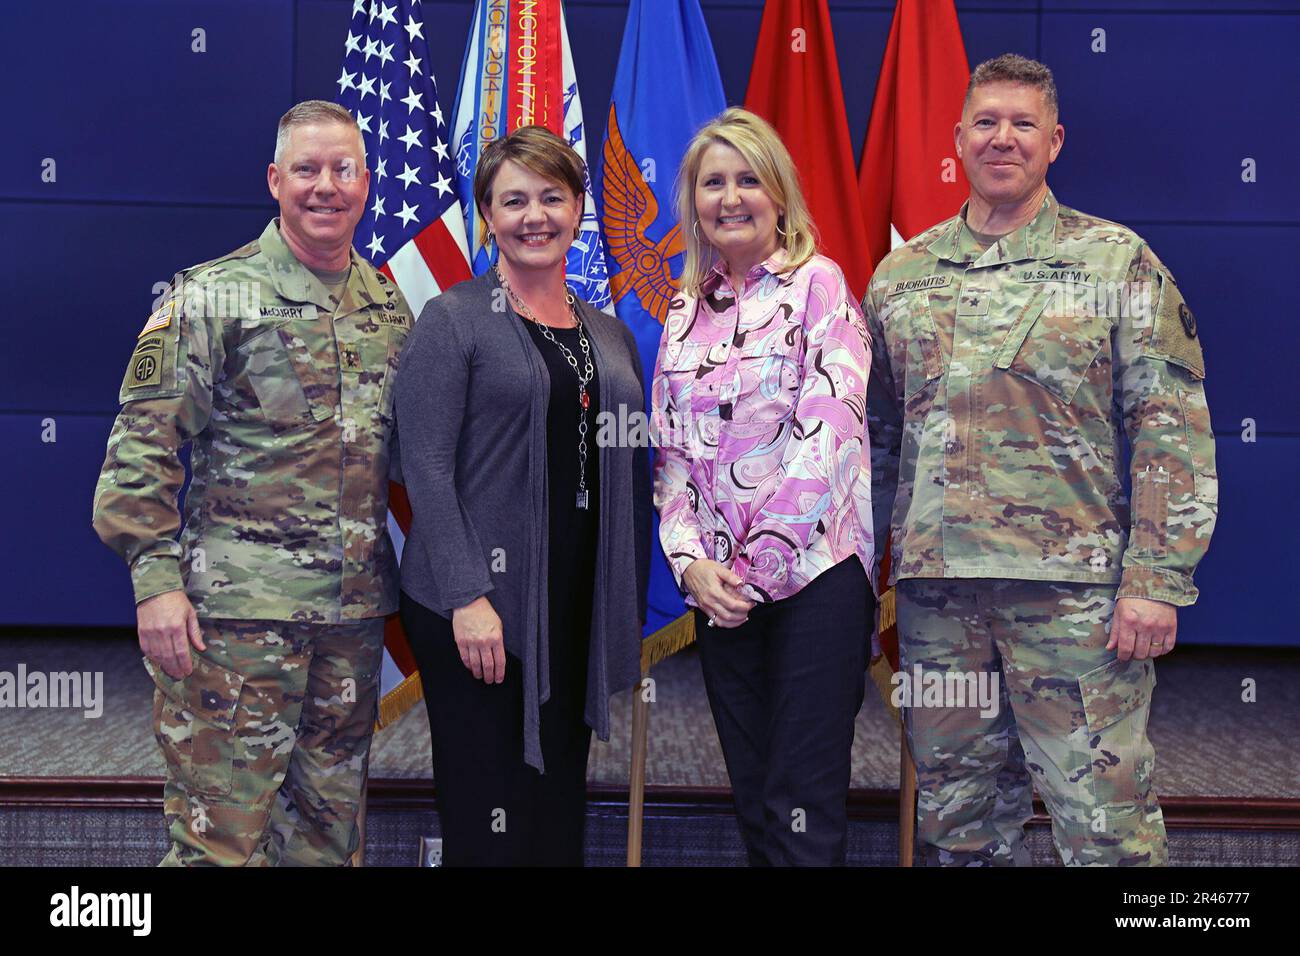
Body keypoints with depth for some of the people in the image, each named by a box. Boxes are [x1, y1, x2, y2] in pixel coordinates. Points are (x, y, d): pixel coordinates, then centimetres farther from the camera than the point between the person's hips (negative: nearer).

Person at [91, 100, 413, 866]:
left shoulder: (391, 307, 12)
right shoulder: (212, 297, -4)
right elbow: (142, 447, -8)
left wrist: (398, 577, 13)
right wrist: (156, 579, -15)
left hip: (355, 609, 5)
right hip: (238, 608, -5)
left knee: (329, 828, 14)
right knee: (221, 835, -1)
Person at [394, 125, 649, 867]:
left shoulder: (609, 334, 15)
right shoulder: (455, 319, -1)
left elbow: (630, 479, 15)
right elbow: (427, 465, -9)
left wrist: (634, 612, 10)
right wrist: (467, 597, -16)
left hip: (578, 609, 5)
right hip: (479, 607, -5)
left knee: (561, 813, 9)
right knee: (490, 821, -3)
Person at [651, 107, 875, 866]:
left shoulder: (819, 284, -2)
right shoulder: (687, 312, 14)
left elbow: (829, 427, -12)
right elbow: (671, 450, 11)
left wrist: (760, 564, -14)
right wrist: (691, 561, -5)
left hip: (812, 569, -5)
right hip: (719, 584, 5)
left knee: (804, 809, -5)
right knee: (752, 796, 11)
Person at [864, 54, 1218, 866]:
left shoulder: (1118, 261, 1)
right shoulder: (902, 274, 11)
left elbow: (1174, 432, -4)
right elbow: (874, 432, 17)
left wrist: (1155, 581, -12)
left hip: (1071, 587, -3)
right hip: (935, 587, 4)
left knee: (1106, 821, 0)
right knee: (958, 819, 12)